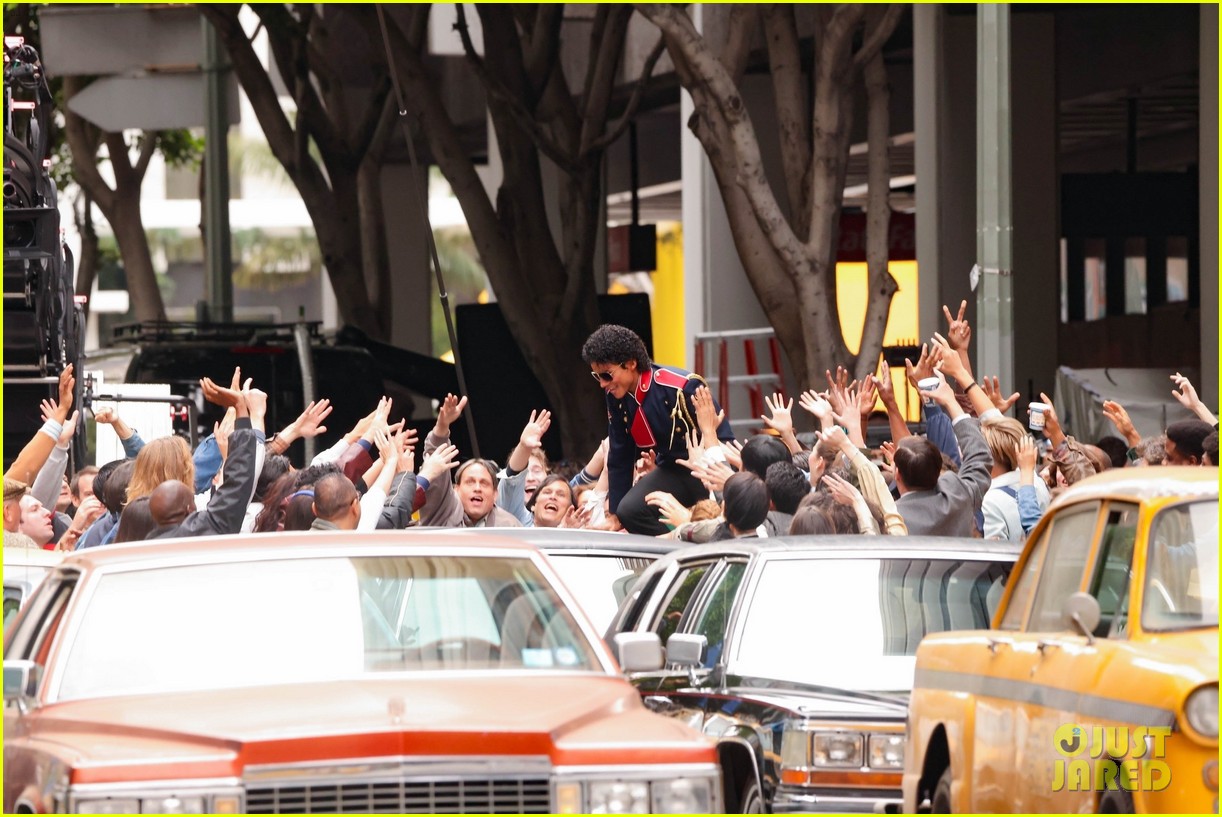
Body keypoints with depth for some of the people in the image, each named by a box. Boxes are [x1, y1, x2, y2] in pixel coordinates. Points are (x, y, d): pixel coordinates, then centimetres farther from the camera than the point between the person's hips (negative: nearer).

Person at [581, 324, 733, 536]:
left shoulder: (682, 387, -27)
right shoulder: (616, 397, -6)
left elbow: (723, 440, -21)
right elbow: (619, 459, 4)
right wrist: (614, 517, 3)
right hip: (672, 469, 6)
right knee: (629, 511, -18)